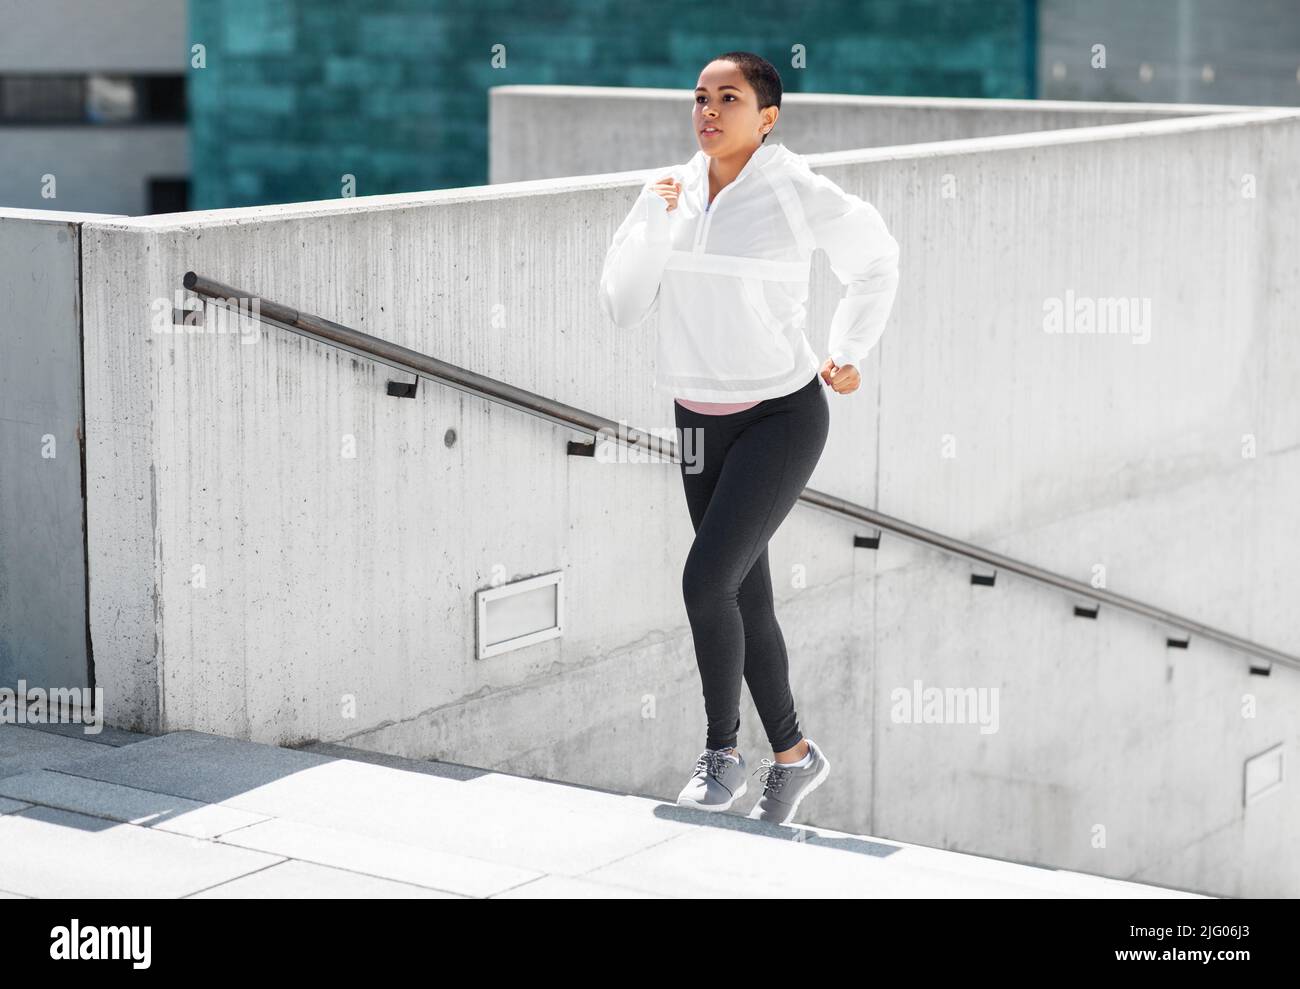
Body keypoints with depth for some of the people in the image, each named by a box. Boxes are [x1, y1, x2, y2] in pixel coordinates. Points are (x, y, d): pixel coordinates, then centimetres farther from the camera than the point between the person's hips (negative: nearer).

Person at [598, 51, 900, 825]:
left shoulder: (800, 195, -11)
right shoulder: (671, 195, 1)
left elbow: (876, 261, 7)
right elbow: (623, 308, -2)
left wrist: (848, 356, 2)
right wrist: (650, 222, -12)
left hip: (782, 416, -6)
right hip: (701, 420, 6)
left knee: (707, 581, -17)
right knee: (747, 600, 12)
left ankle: (724, 751, 2)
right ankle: (794, 754, 28)